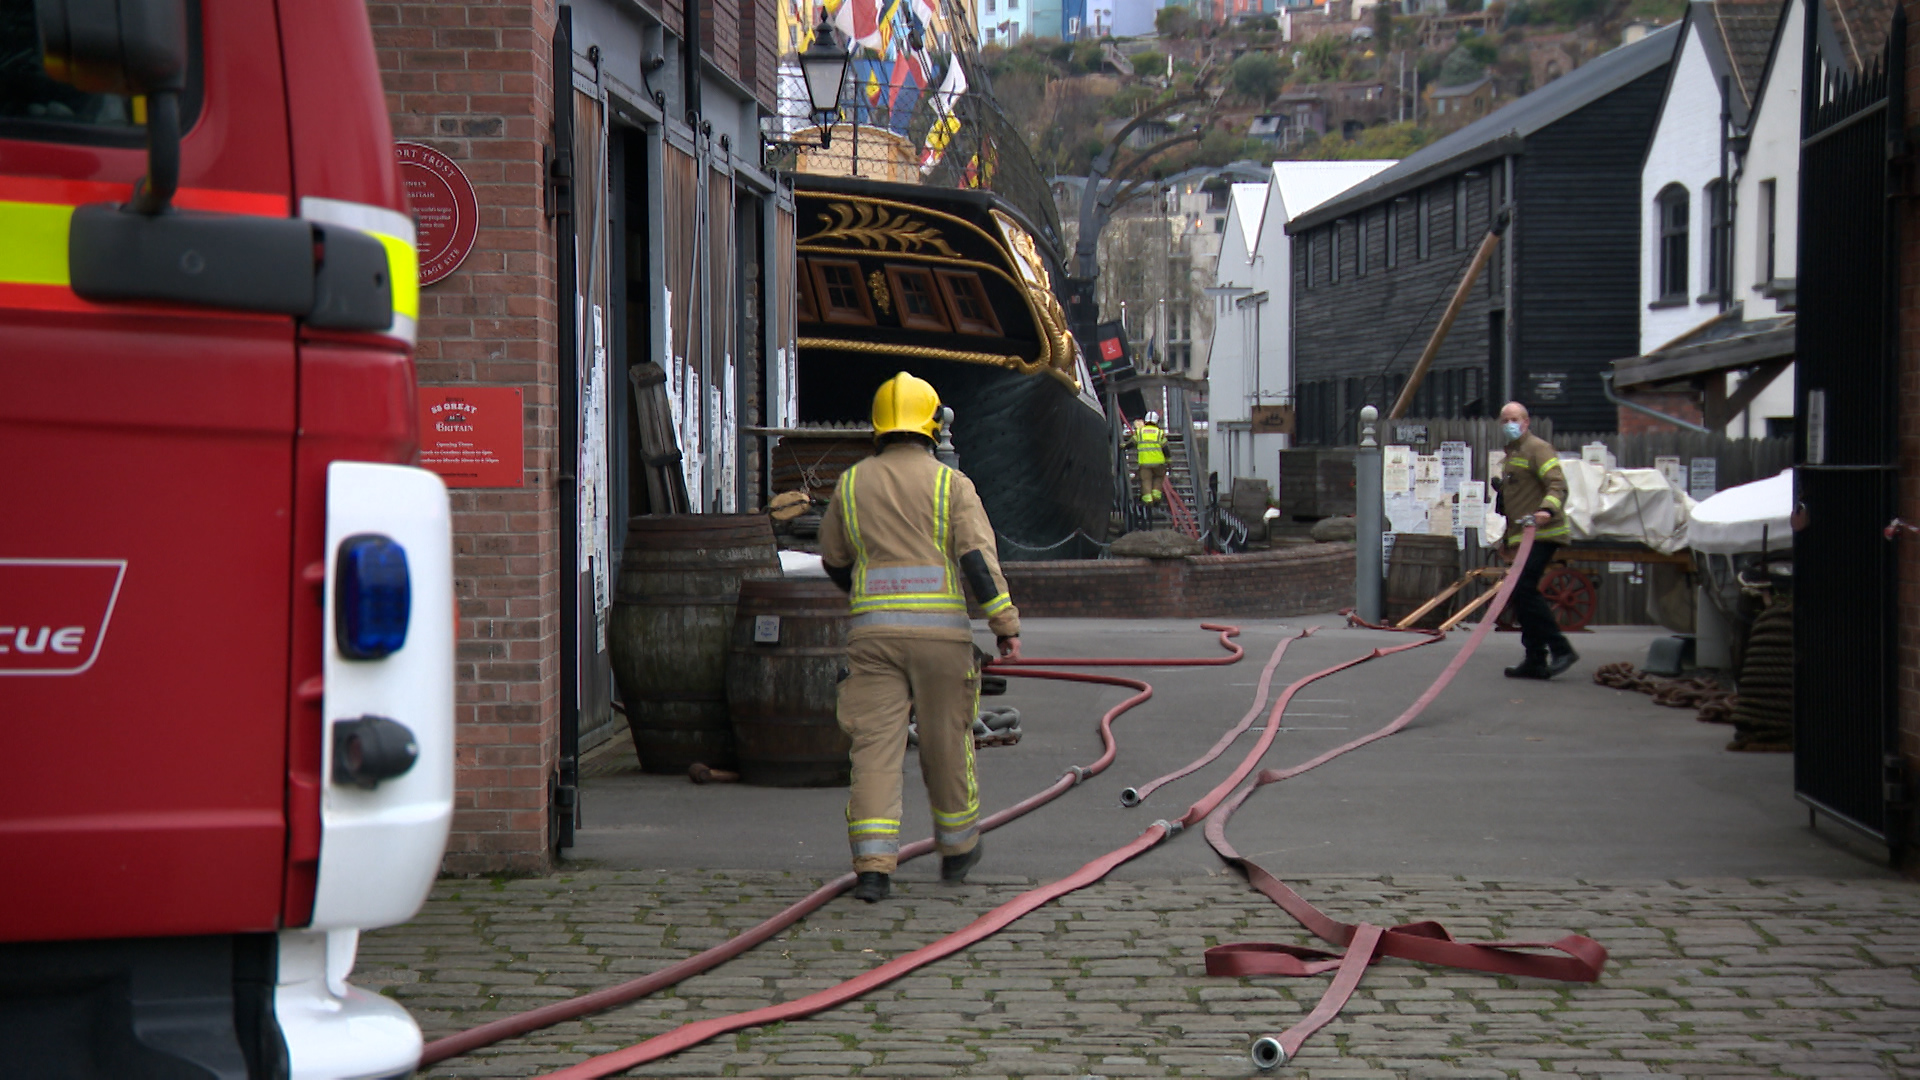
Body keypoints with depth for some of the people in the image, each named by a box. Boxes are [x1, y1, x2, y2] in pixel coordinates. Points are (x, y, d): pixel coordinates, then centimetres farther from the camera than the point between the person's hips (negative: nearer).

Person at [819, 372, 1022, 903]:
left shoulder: (851, 483, 8)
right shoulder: (950, 483, -1)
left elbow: (834, 560, 19)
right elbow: (979, 557, -10)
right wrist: (1007, 625, -7)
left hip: (873, 633, 1)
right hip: (941, 630, -1)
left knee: (875, 746, -2)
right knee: (946, 742, 13)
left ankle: (873, 866, -13)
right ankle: (956, 849, 30)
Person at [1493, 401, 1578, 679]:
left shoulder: (1537, 448, -7)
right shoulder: (1512, 453, 24)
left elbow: (1558, 484, -20)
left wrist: (1547, 510, -35)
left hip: (1541, 533, -10)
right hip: (1523, 536, 10)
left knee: (1524, 589, -18)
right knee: (1521, 595, 7)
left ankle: (1560, 649, -15)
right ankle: (1535, 660, 10)